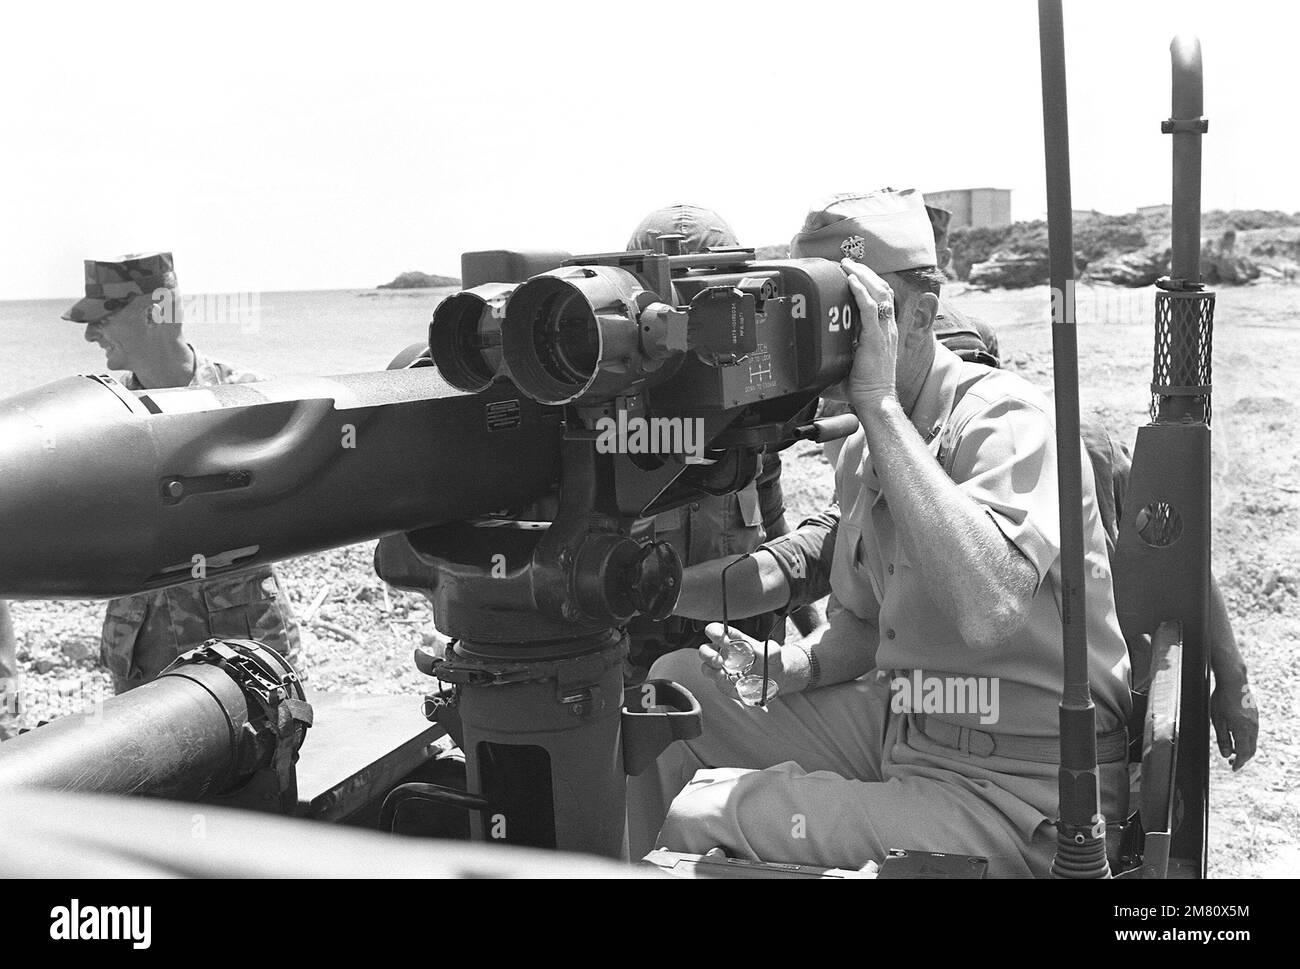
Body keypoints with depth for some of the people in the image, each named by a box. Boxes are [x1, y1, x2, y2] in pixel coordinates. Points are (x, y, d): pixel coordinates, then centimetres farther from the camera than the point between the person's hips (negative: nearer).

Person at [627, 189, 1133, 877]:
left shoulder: (1005, 418, -18)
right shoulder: (863, 449, 9)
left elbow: (985, 612, -37)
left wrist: (881, 402, -31)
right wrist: (789, 663, -3)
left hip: (1015, 796, -8)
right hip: (898, 728, 8)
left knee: (700, 817, -19)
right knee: (672, 685, 5)